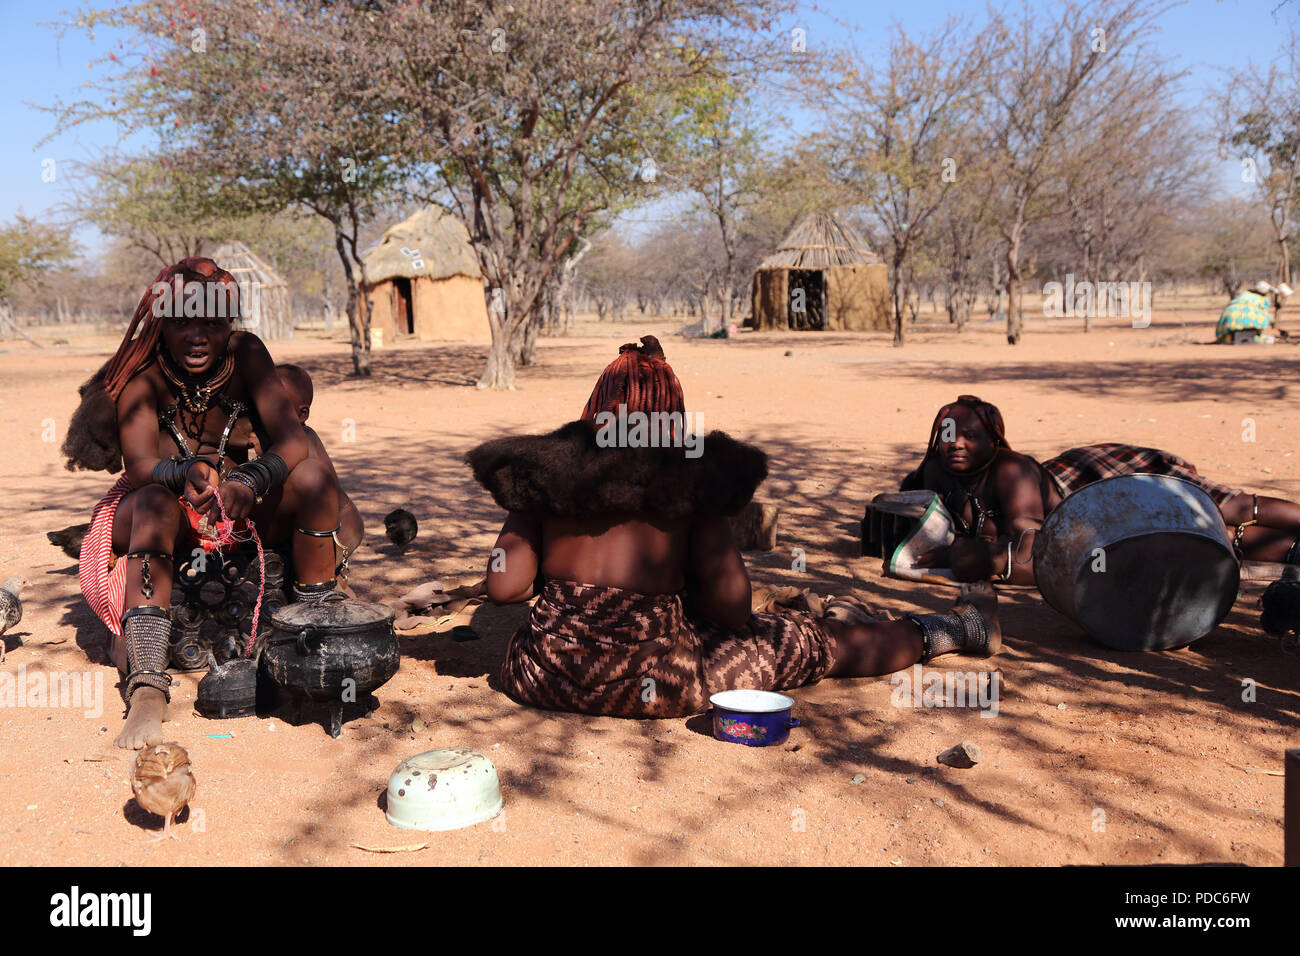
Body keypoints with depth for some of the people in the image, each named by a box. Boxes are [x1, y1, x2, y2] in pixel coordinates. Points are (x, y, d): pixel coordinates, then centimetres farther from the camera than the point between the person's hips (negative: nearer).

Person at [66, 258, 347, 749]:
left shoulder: (245, 354, -12)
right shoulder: (144, 371, -16)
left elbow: (292, 440, -22)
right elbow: (139, 464, -28)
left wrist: (249, 482, -43)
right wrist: (187, 473, -51)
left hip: (241, 510, 2)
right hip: (164, 517, -2)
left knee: (313, 476, -24)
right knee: (155, 501, -37)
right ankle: (147, 690, -48)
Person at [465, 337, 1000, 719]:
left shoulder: (546, 476, 0)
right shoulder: (692, 481, -6)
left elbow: (504, 586, -5)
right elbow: (731, 612, -8)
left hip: (539, 678, 4)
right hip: (646, 687, -4)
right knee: (821, 644, 13)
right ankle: (963, 628, 34)